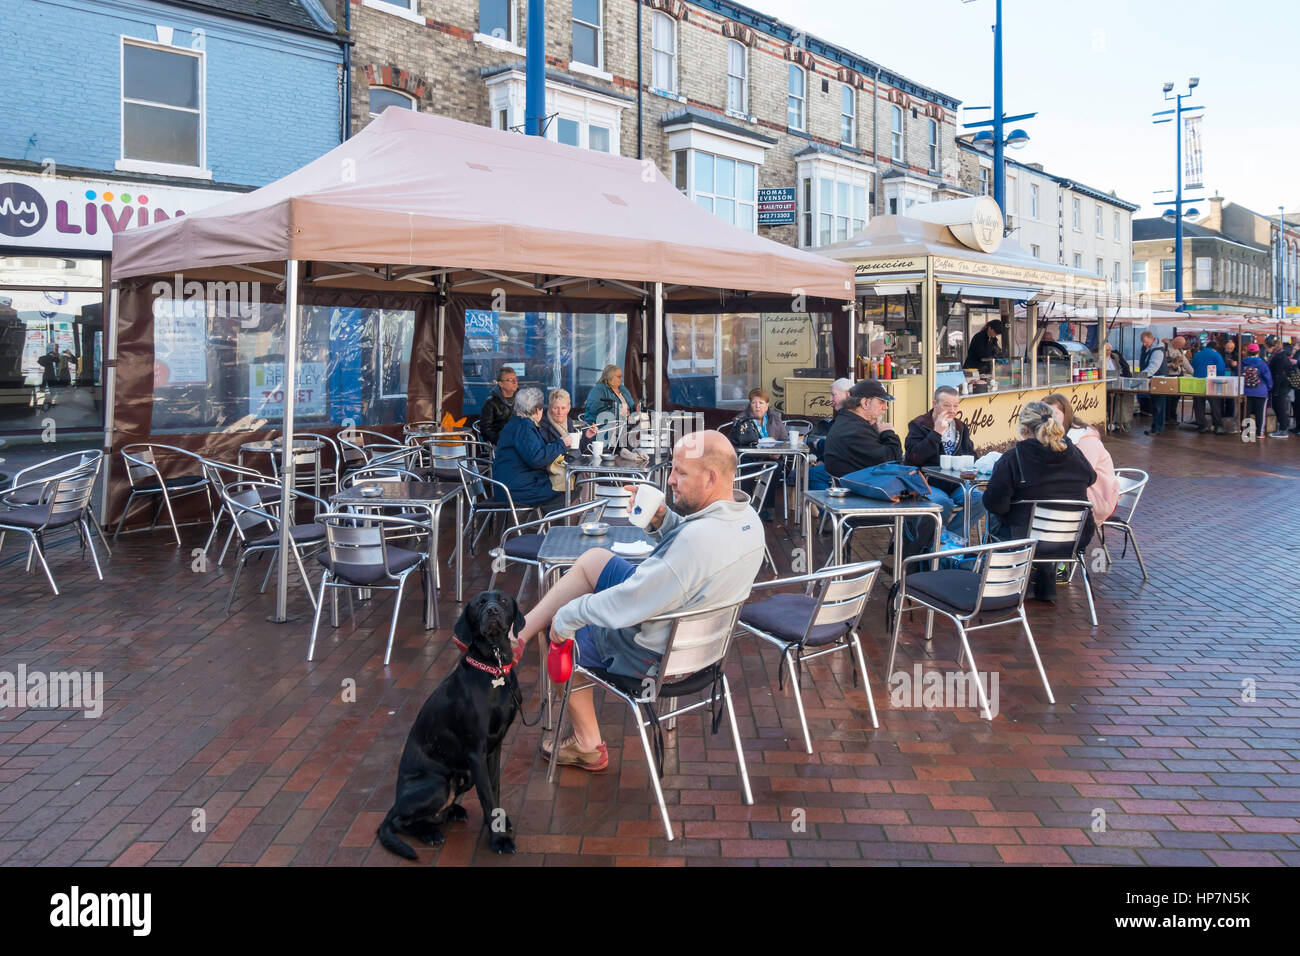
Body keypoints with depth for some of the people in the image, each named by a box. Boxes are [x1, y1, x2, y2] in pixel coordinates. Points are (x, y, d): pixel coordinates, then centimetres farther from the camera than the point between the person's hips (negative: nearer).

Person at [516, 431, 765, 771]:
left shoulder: (700, 538, -38)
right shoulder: (748, 519, -10)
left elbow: (626, 606, -30)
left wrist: (567, 614, -14)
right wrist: (664, 521, -9)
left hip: (648, 653, -9)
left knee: (557, 633, 16)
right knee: (593, 558, 16)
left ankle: (588, 746, 29)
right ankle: (518, 632, 21)